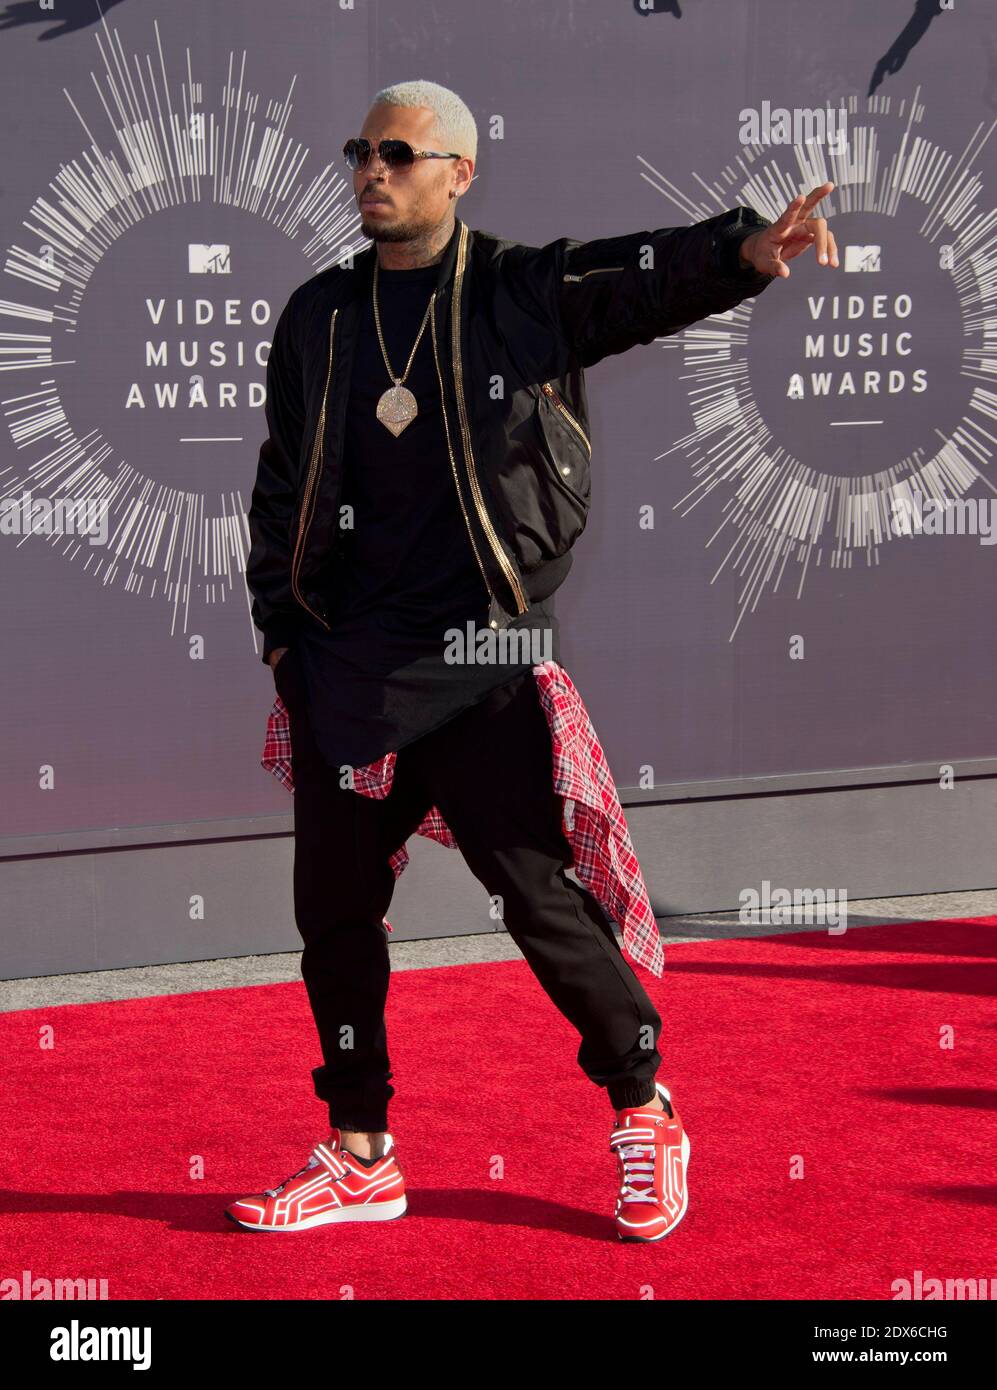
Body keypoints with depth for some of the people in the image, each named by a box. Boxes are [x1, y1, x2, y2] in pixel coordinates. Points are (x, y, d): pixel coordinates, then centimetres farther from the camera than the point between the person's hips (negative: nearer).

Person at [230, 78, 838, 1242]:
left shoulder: (528, 293, -1)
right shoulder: (319, 318, 12)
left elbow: (654, 278, -18)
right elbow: (280, 489, 18)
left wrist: (746, 251, -38)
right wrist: (280, 633, 13)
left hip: (482, 661, -5)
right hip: (345, 665, 5)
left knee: (539, 892, -6)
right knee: (333, 906, 7)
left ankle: (645, 1112, 15)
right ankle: (360, 1157, 21)